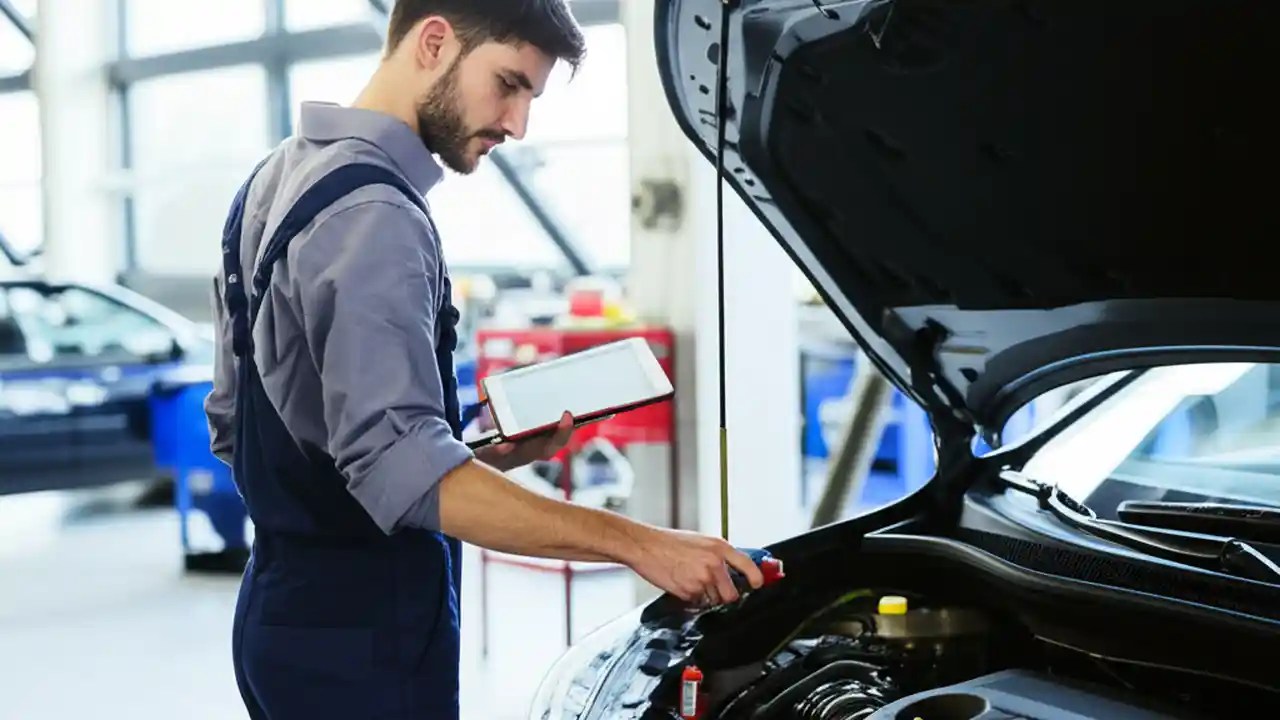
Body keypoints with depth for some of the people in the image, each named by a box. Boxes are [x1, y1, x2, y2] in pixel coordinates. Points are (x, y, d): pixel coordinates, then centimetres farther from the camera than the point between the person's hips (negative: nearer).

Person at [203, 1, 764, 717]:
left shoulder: (279, 180, 11)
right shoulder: (371, 215, -20)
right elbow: (400, 470, -31)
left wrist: (476, 457, 9)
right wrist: (639, 543, -31)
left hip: (285, 609, 10)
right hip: (360, 636, -10)